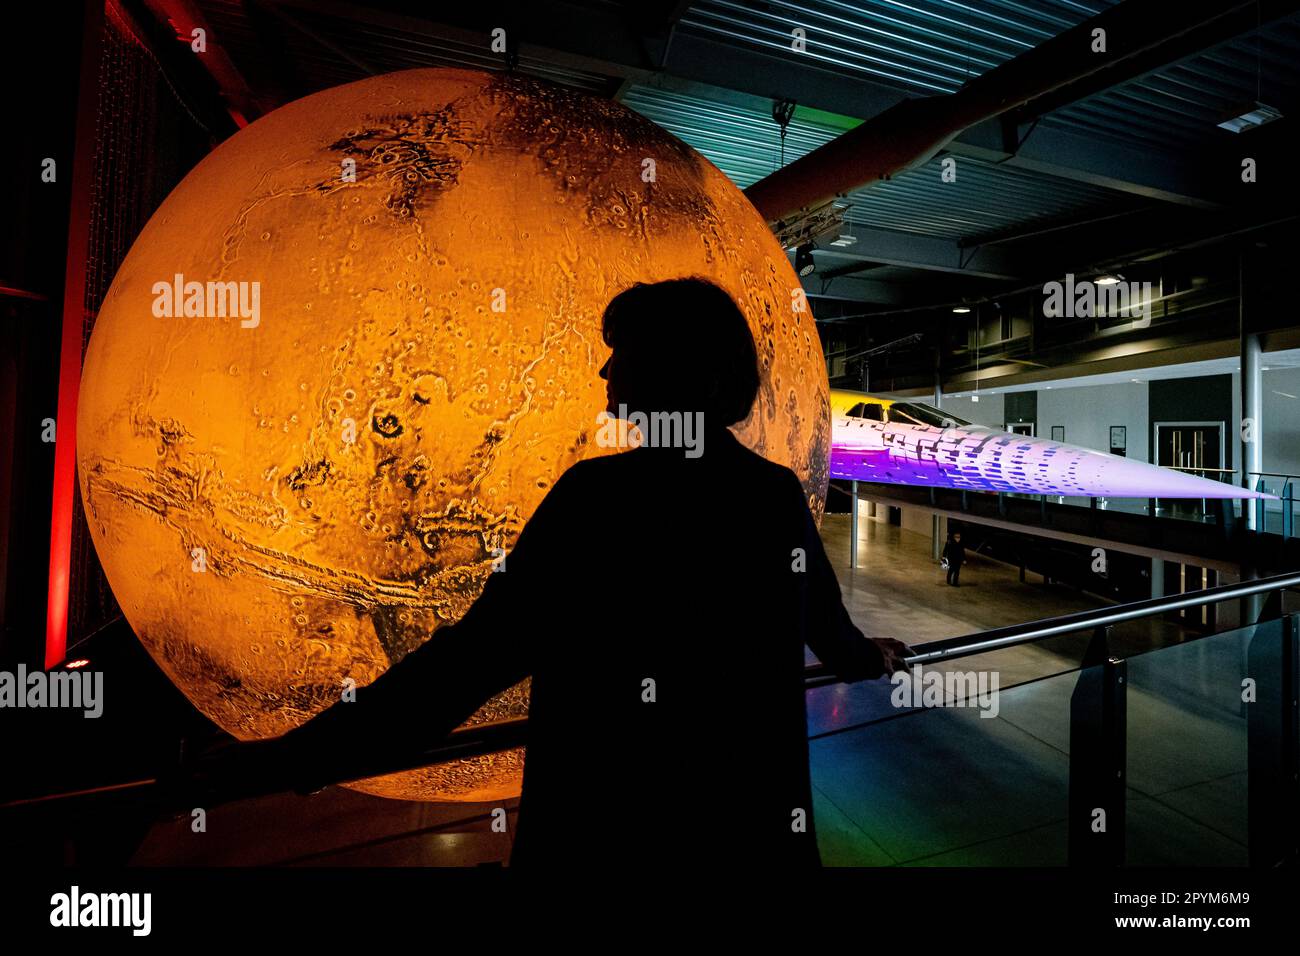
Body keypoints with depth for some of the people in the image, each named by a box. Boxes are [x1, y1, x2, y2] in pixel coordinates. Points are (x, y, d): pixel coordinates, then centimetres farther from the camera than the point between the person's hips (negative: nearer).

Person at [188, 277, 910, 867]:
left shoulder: (599, 494, -23)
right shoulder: (781, 494, -5)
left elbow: (485, 649, -24)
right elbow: (827, 618, 11)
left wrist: (301, 748, -15)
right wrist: (867, 657, 34)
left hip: (616, 818, -4)